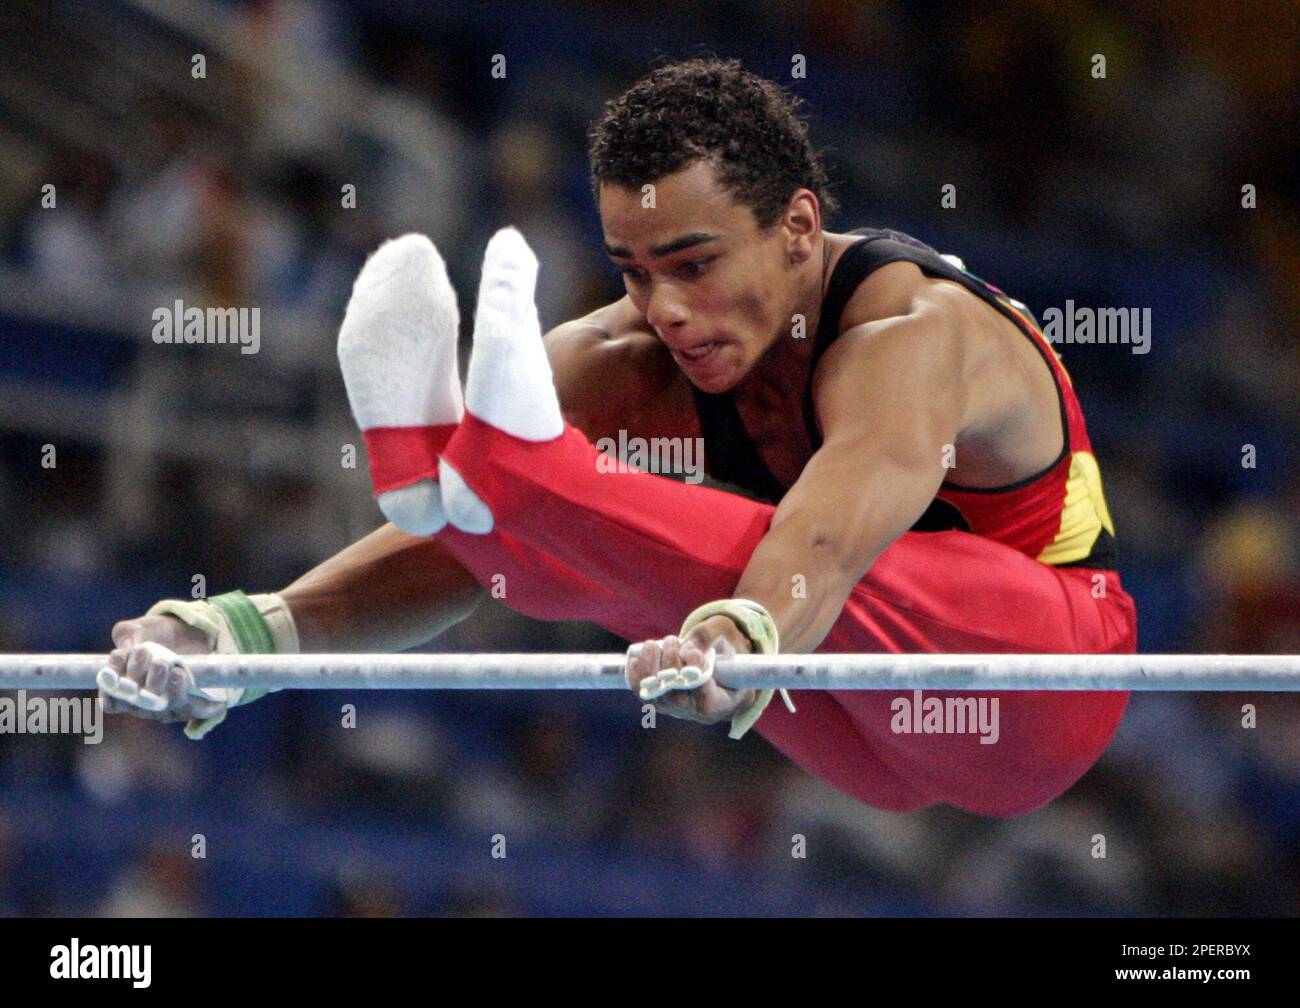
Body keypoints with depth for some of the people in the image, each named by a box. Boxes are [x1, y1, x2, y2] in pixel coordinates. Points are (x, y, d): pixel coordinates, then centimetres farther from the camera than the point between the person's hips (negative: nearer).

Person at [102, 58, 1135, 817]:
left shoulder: (913, 334, -27)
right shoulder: (630, 362, -9)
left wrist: (746, 641, -72)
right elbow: (454, 554, -21)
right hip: (884, 751, 6)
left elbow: (830, 542, -49)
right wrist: (247, 633, -39)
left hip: (1037, 687, -6)